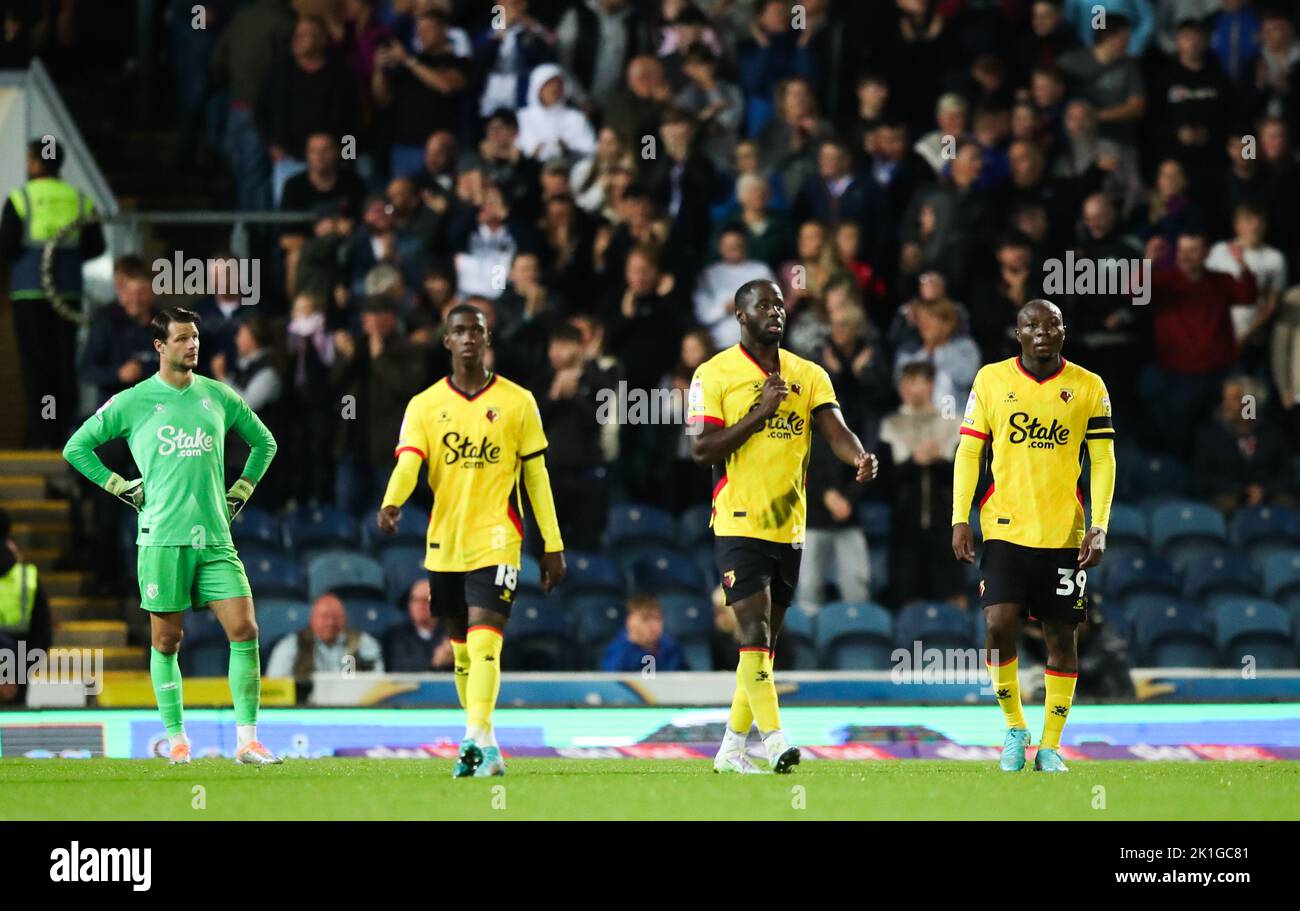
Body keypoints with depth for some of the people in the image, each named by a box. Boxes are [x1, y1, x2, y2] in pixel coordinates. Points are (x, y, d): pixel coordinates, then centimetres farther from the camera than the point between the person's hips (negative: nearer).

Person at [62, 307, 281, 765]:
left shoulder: (218, 396, 10)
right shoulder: (132, 402, 1)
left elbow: (264, 443, 26)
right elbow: (76, 447, 8)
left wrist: (239, 493, 16)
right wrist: (122, 487, 3)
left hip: (214, 537, 2)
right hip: (162, 539, -2)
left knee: (244, 630, -9)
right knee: (166, 641, 1)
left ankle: (247, 741, -6)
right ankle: (177, 739, 11)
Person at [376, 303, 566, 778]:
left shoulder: (517, 402, 2)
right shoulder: (424, 405, 5)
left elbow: (537, 476, 6)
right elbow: (408, 463, -10)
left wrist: (553, 546, 4)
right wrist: (391, 504, -32)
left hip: (495, 542, -3)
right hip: (443, 543, 3)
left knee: (483, 638, -18)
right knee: (461, 647, 11)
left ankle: (478, 740, -25)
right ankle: (483, 744, 23)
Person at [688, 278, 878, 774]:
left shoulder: (808, 375, 8)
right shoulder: (715, 374, -4)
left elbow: (835, 430, -6)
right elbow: (701, 450, -10)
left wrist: (859, 457, -28)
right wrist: (758, 415, -18)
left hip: (789, 526, 5)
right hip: (740, 524, -5)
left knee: (766, 638, 9)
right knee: (755, 630, -16)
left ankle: (732, 748, 17)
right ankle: (774, 740, -23)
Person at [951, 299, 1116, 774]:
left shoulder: (1089, 388, 3)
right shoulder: (991, 380, 3)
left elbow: (1103, 462, 5)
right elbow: (968, 451, 6)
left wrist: (1099, 528, -5)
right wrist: (960, 519, -3)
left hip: (1064, 535, 1)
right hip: (1005, 529, -1)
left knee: (1060, 636, 4)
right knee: (999, 625, -15)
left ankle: (1050, 746, 14)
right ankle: (1014, 726, 7)